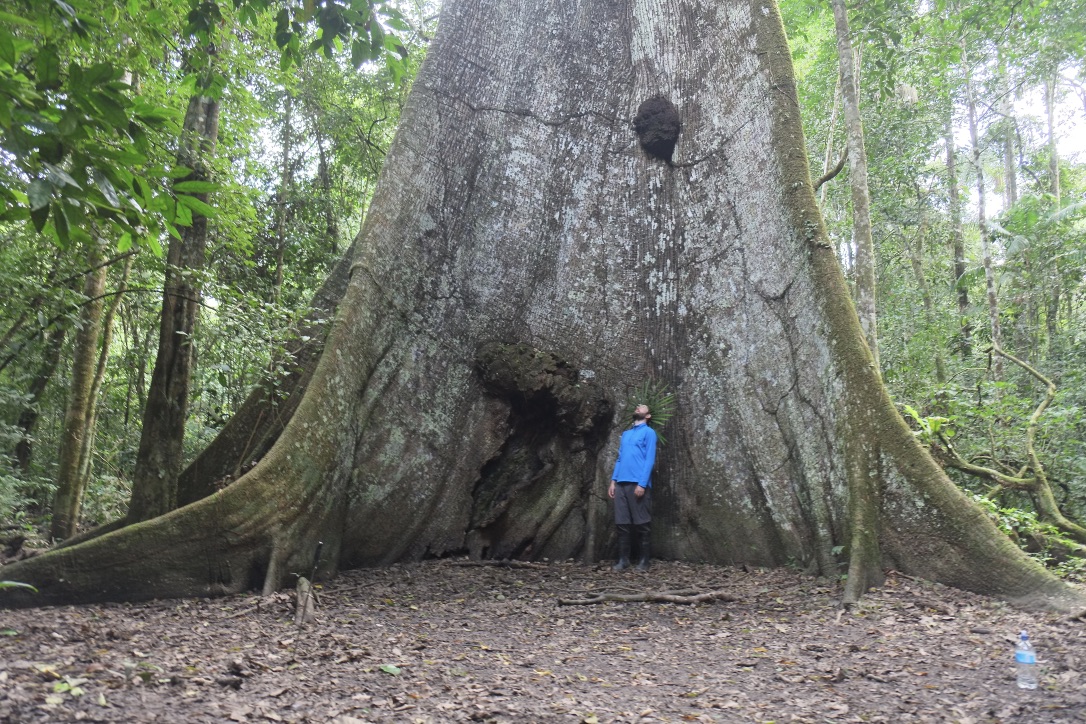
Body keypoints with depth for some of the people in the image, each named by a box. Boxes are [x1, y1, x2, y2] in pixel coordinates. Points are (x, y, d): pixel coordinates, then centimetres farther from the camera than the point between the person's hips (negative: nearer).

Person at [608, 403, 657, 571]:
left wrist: (642, 484, -15)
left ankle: (644, 560, 7)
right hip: (621, 483, 6)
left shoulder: (649, 432, 3)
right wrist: (613, 481, 10)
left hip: (638, 483, -6)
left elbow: (649, 460, -6)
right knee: (622, 523, 4)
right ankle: (623, 559, 10)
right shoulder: (625, 434, 23)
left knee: (641, 524, -1)